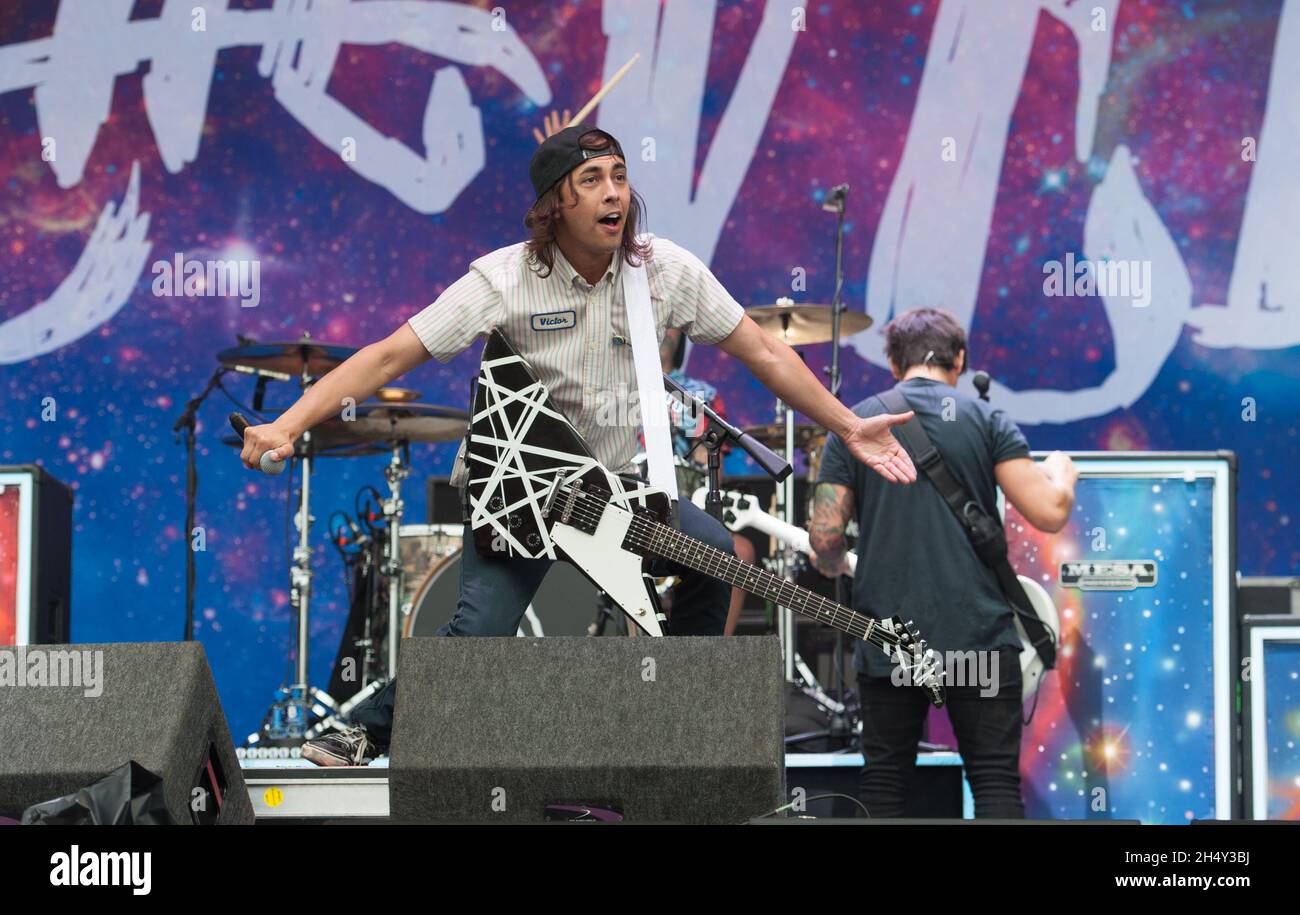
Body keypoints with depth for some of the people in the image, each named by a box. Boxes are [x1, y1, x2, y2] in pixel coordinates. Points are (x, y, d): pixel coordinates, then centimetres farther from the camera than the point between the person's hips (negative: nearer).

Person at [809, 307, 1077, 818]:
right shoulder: (985, 420, 0)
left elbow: (824, 534, -2)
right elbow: (1049, 512, -7)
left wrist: (834, 566, 21)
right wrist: (1061, 473, 14)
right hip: (978, 636, -2)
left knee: (883, 780, 11)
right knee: (996, 781, 1)